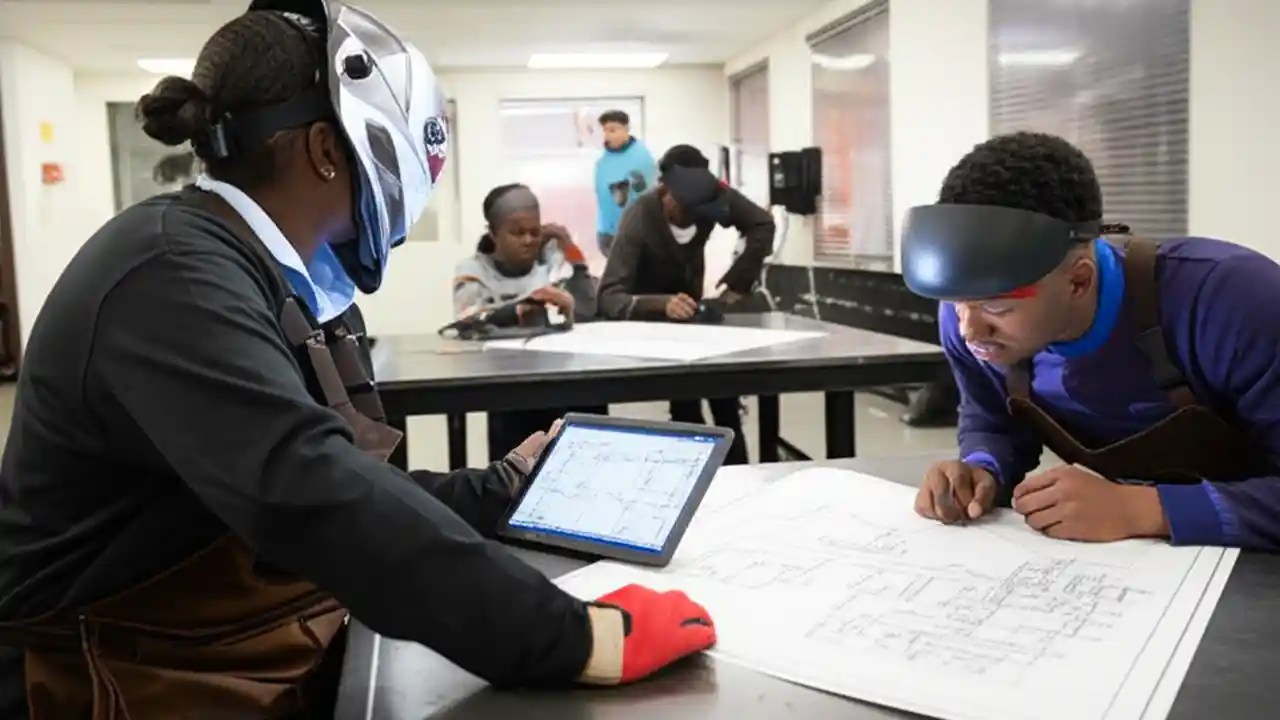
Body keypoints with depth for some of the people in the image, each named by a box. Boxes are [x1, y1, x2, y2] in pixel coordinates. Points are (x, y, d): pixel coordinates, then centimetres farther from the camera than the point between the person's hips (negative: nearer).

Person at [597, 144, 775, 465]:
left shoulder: (713, 194, -21)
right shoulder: (639, 220, -33)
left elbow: (762, 225, -5)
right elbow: (609, 298, -41)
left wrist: (736, 283, -14)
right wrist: (663, 305, -58)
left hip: (690, 309, 4)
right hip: (649, 316, -4)